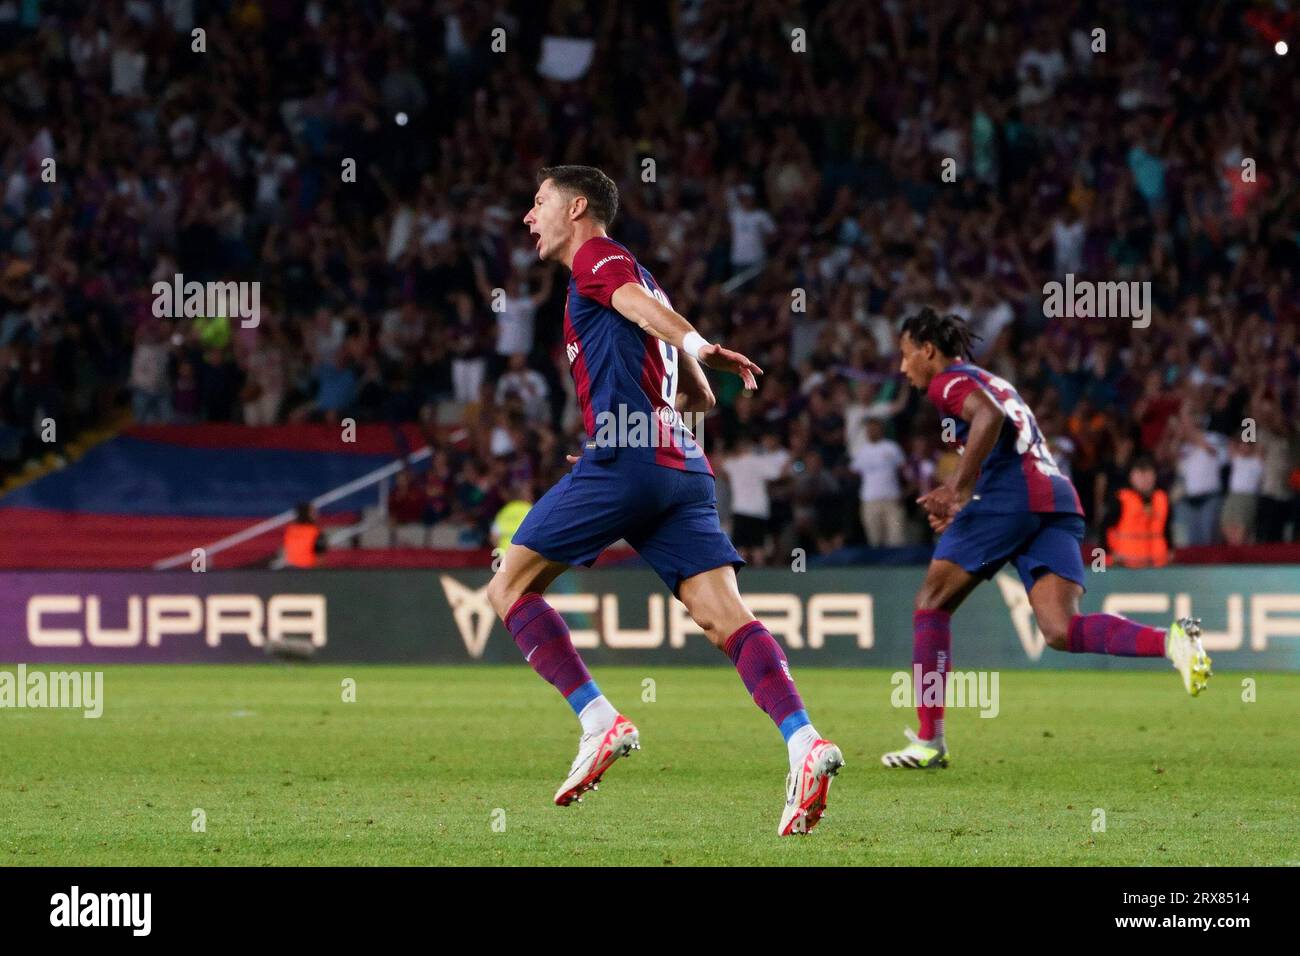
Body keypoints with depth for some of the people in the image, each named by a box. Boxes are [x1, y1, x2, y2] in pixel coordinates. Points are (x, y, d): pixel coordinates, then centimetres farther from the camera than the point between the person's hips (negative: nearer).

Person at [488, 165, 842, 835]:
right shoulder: (638, 277, 31)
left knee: (510, 589, 4)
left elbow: (638, 300, -17)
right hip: (682, 470, 8)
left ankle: (599, 722, -10)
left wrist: (695, 345, -36)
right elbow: (699, 396, 34)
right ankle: (804, 744, -27)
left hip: (623, 459, -8)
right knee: (725, 618, -7)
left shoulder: (596, 257, 7)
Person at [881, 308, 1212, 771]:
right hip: (1060, 498, 8)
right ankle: (1170, 640, -33)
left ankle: (928, 741, 5)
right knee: (1060, 631, -8)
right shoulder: (993, 382, 33)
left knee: (932, 604, 8)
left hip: (1011, 496, -8)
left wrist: (958, 487, -16)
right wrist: (963, 502, 31)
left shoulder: (948, 382, 5)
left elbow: (989, 415, -17)